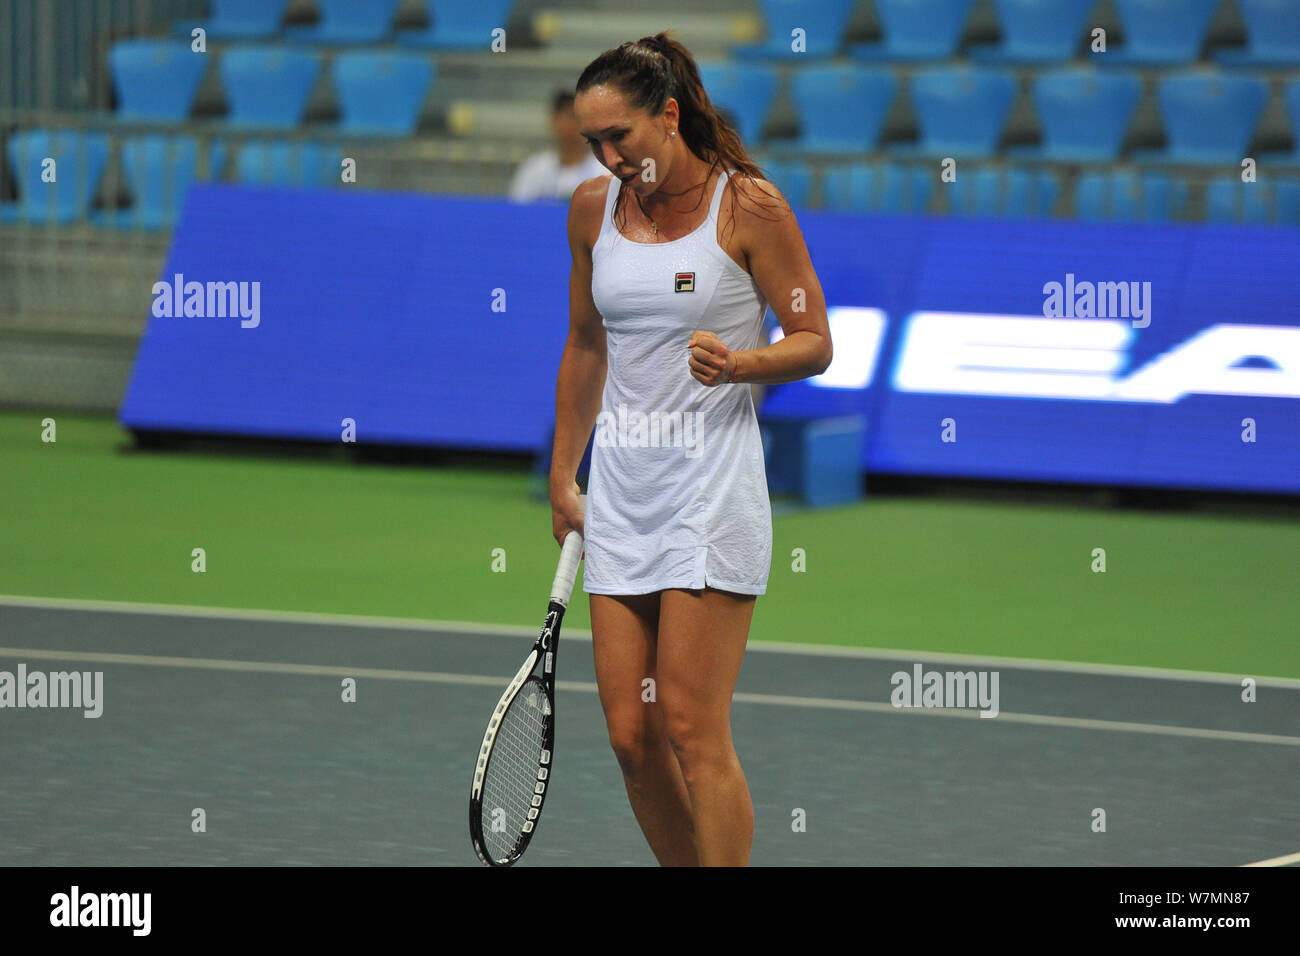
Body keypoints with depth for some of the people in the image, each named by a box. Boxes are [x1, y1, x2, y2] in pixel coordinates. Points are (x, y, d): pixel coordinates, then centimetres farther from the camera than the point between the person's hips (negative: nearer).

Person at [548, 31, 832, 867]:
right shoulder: (594, 207, 9)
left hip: (711, 483, -5)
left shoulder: (749, 205, -6)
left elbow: (814, 343, -3)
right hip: (620, 486, 5)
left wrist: (736, 364, -22)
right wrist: (563, 476, 22)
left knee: (694, 731, -11)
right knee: (631, 738, 2)